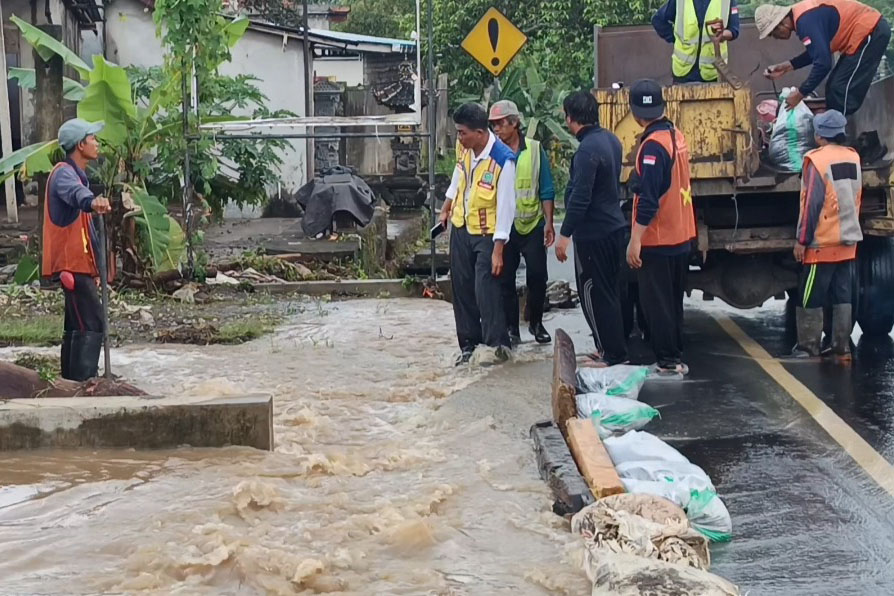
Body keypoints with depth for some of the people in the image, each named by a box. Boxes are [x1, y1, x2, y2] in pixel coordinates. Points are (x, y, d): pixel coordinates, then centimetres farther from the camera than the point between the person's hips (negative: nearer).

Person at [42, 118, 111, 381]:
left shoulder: (74, 173, 18)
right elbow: (75, 192, -41)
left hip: (76, 263, 11)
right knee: (92, 324, -14)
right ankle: (84, 383, -17)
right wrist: (92, 201, -64)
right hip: (72, 263, -11)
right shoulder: (64, 173, -16)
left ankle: (71, 380, 18)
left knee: (77, 325, 13)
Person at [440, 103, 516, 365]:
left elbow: (506, 206, -23)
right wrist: (446, 208, 26)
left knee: (486, 289, -12)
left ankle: (498, 343, -4)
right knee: (462, 289, 9)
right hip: (461, 228, 7)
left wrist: (498, 250, -24)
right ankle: (469, 344, 18)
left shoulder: (503, 159, -25)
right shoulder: (465, 149, -5)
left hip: (487, 234, -7)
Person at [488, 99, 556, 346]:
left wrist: (548, 223, -1)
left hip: (532, 224, 0)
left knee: (537, 276, 1)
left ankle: (536, 322, 21)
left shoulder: (535, 150, 0)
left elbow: (546, 191, 3)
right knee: (505, 279, 5)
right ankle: (511, 327, 16)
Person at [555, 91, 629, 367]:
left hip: (593, 233, -9)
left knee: (594, 294, -1)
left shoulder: (587, 150, -22)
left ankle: (612, 354, 3)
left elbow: (580, 197, -24)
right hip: (614, 227, 9)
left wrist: (564, 234, -18)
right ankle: (615, 347, 25)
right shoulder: (610, 140, 7)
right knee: (610, 291, 17)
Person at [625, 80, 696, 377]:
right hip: (681, 236, 9)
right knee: (673, 302, 16)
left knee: (656, 304, -1)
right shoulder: (676, 135, 8)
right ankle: (675, 358, 23)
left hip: (656, 240, -9)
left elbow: (648, 198, -23)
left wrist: (635, 240, -21)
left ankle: (668, 361, 2)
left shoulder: (652, 144, -19)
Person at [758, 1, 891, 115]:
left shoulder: (805, 20, -24)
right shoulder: (800, 15, 7)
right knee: (835, 87, 13)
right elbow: (816, 53, 18)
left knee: (842, 90, -8)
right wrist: (787, 66, 9)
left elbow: (823, 62, -27)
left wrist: (800, 93, -19)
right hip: (869, 32, 10)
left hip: (871, 33, -10)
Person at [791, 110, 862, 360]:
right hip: (849, 240, 7)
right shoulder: (854, 158, 7)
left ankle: (808, 348, 4)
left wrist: (801, 240, -11)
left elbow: (812, 204, -16)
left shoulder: (817, 160, -15)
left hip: (822, 242, -6)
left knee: (811, 299, 1)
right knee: (843, 297, 8)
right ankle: (842, 348, 8)